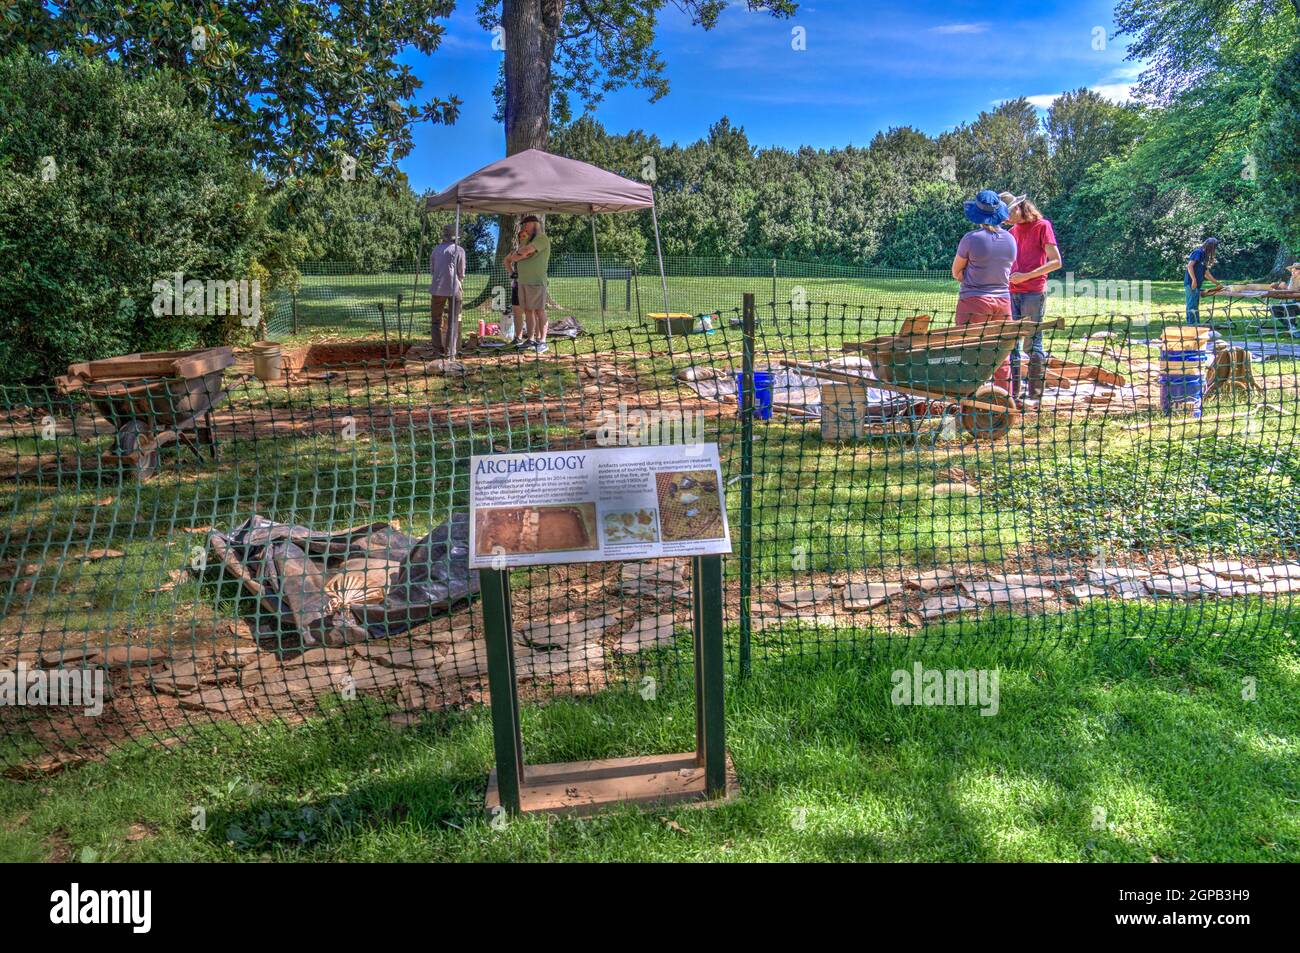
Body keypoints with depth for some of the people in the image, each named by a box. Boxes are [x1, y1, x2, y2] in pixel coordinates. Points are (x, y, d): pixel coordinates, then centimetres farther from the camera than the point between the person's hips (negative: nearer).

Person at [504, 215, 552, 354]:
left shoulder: (542, 238, -6)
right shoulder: (527, 240, 21)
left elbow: (526, 251, -19)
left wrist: (517, 253, 1)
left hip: (536, 281, -8)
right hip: (523, 281, 8)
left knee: (539, 311, -8)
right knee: (528, 310, 6)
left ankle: (542, 342, -8)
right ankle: (531, 340, 8)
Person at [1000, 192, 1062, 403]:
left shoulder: (1042, 226, -2)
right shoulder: (1012, 231, 17)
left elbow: (1056, 261, -6)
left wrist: (1026, 276, -13)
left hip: (1034, 292, -6)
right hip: (1012, 292, 6)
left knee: (1032, 342, -3)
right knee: (1012, 341, 4)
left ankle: (1035, 391, 1)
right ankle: (1015, 390, 9)